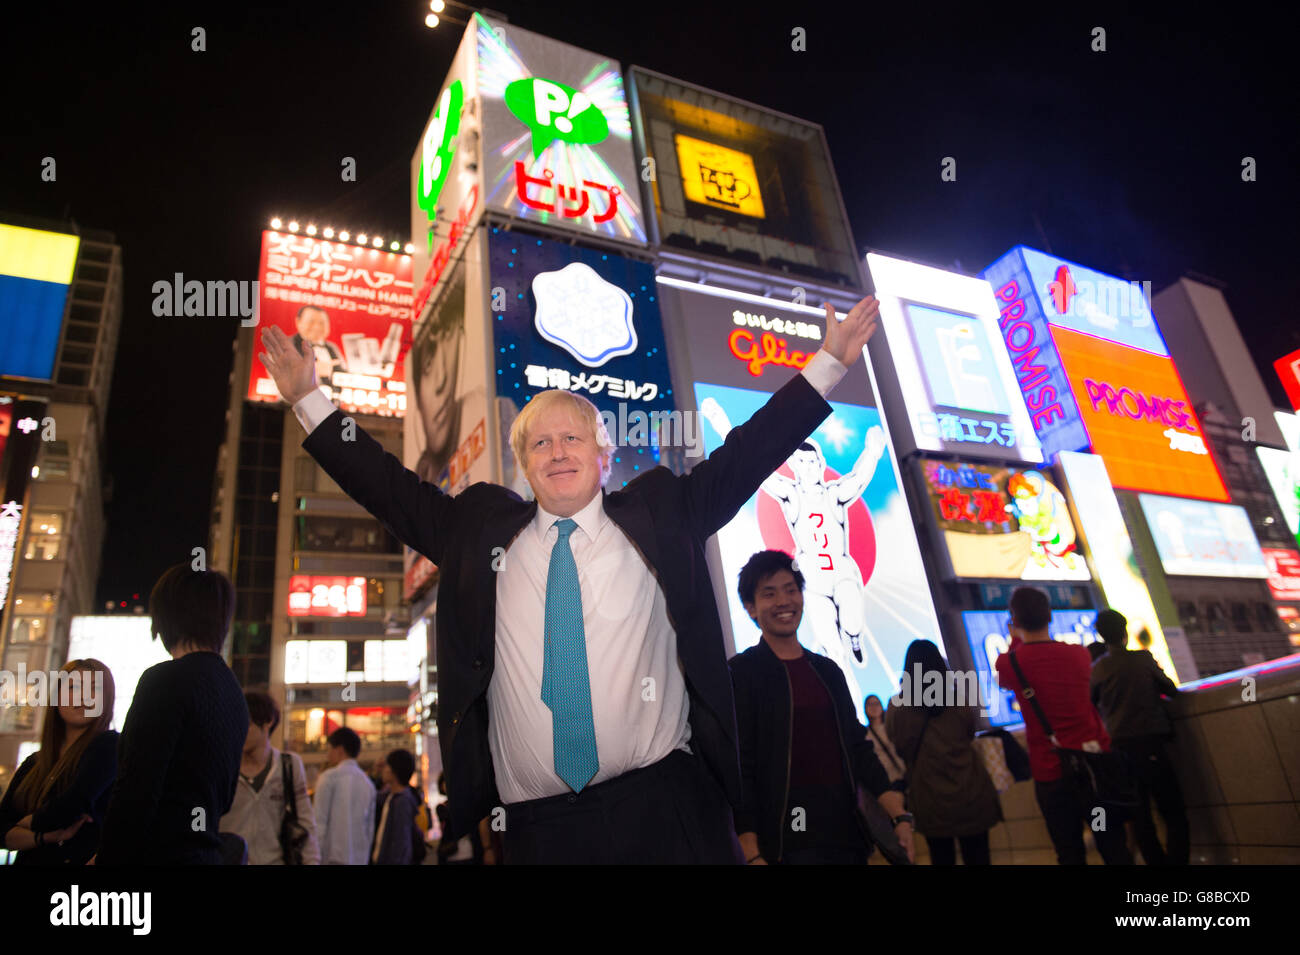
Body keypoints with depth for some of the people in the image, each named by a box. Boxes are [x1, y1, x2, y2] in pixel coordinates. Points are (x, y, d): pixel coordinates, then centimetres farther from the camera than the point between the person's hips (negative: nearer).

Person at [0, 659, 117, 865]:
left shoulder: (109, 745, -4)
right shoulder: (33, 763, 14)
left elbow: (69, 808, -12)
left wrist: (28, 822, 6)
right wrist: (46, 836, -8)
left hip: (83, 858, -4)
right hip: (29, 860, 4)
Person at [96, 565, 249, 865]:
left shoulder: (165, 679, -11)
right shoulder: (233, 689, 13)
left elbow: (136, 793, -16)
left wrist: (106, 858, -8)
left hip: (162, 853, -8)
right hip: (205, 854, 8)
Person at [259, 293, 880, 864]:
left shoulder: (658, 515, 6)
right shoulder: (480, 531, 9)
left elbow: (746, 454, 4)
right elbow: (389, 488, 12)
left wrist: (829, 364, 2)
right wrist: (309, 400, 11)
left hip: (665, 805, -1)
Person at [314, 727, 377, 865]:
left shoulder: (329, 777, -4)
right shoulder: (367, 782, 12)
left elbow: (319, 822, -8)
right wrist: (364, 856, 18)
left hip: (332, 858, -5)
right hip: (359, 859, 5)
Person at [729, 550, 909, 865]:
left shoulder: (828, 671, 12)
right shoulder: (739, 673, -6)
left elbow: (859, 750, 14)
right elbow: (738, 768, -10)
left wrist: (900, 816, 5)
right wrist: (752, 854, -15)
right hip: (789, 844, -5)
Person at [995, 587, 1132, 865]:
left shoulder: (1009, 662, -11)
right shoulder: (1079, 654, -3)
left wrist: (1015, 639, 22)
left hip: (1051, 774, -2)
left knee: (1070, 854, 9)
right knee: (1115, 849, 14)